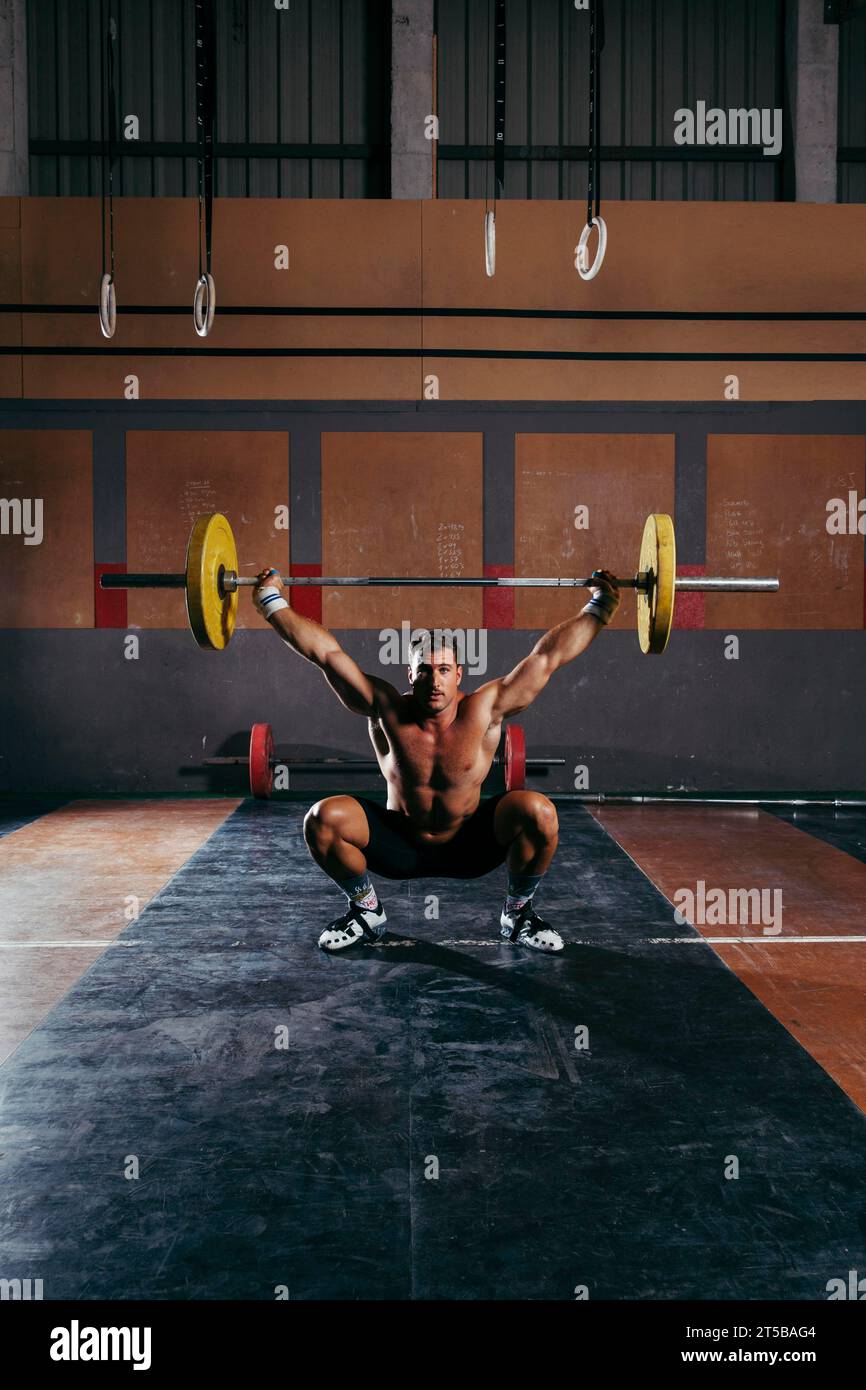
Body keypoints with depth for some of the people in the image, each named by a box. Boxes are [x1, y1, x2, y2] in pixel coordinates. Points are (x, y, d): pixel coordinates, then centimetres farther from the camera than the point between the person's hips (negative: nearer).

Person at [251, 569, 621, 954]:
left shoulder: (484, 710, -15)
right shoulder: (387, 710, -14)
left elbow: (547, 656, -14)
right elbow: (326, 653, -14)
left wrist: (599, 607, -14)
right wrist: (271, 601, -14)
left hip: (470, 847, 0)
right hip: (399, 847, 1)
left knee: (538, 812, -28)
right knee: (322, 819, -24)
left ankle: (518, 913, 0)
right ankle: (365, 910, 4)